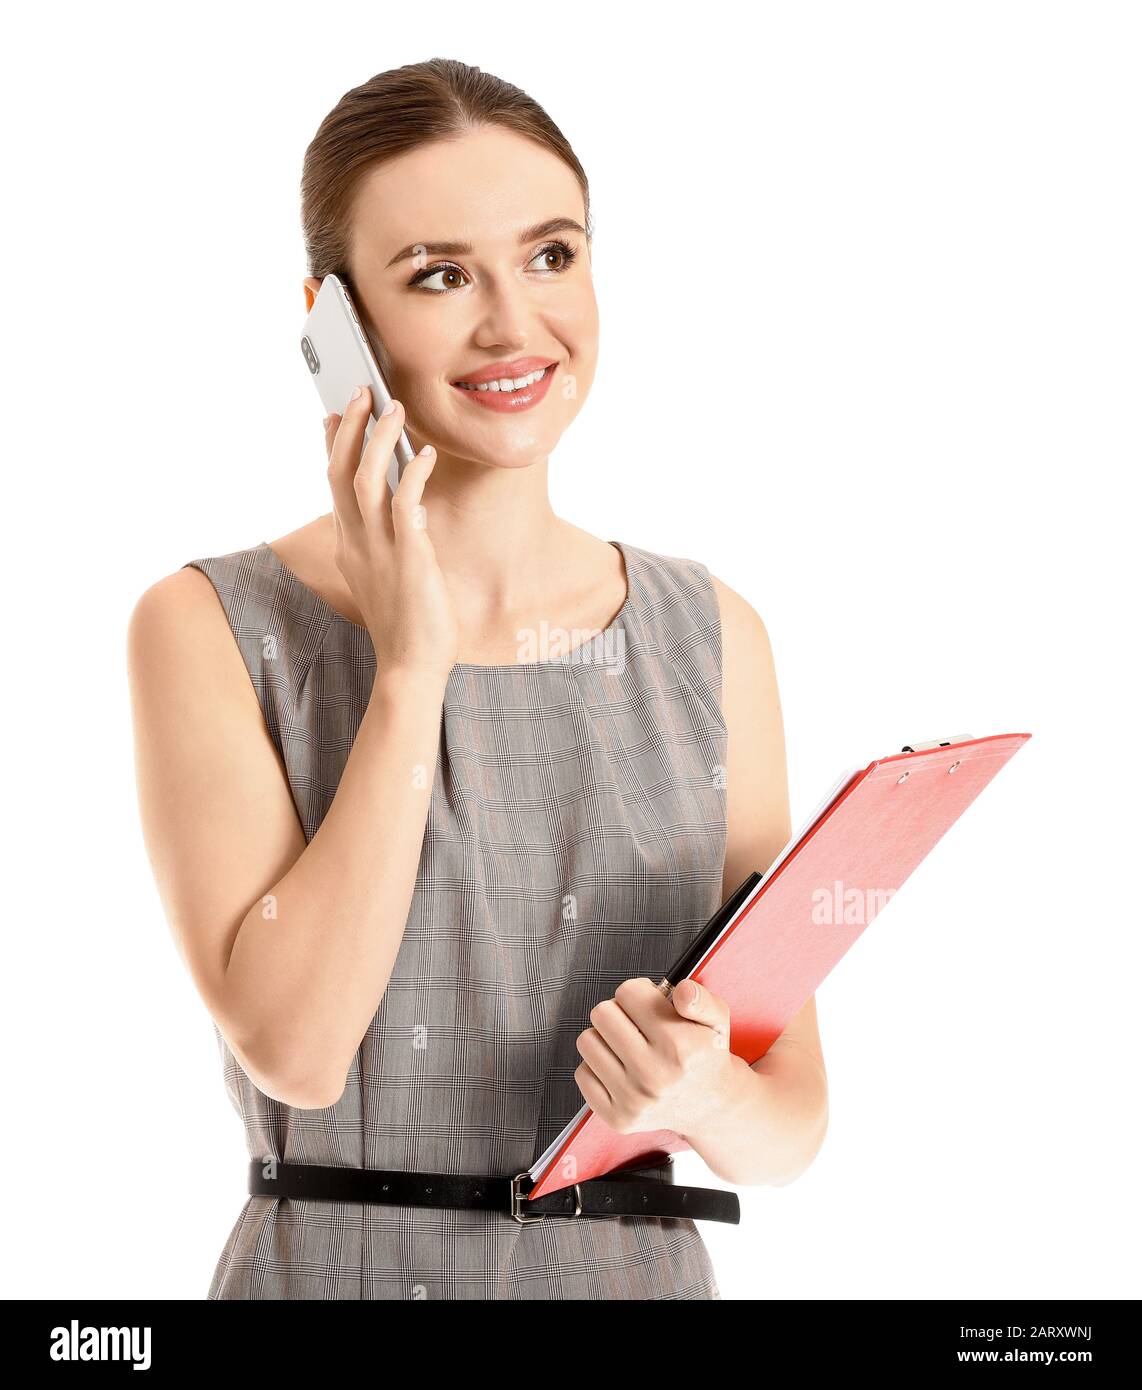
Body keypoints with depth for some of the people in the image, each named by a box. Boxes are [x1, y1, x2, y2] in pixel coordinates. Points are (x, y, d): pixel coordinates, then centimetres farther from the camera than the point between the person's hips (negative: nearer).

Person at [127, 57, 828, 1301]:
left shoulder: (709, 637, 0)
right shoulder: (212, 629, -7)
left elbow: (792, 1118, 2)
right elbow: (293, 1046, -18)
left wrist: (705, 1096, -19)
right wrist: (410, 666, -17)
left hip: (640, 1265, 2)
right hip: (330, 1265, -2)